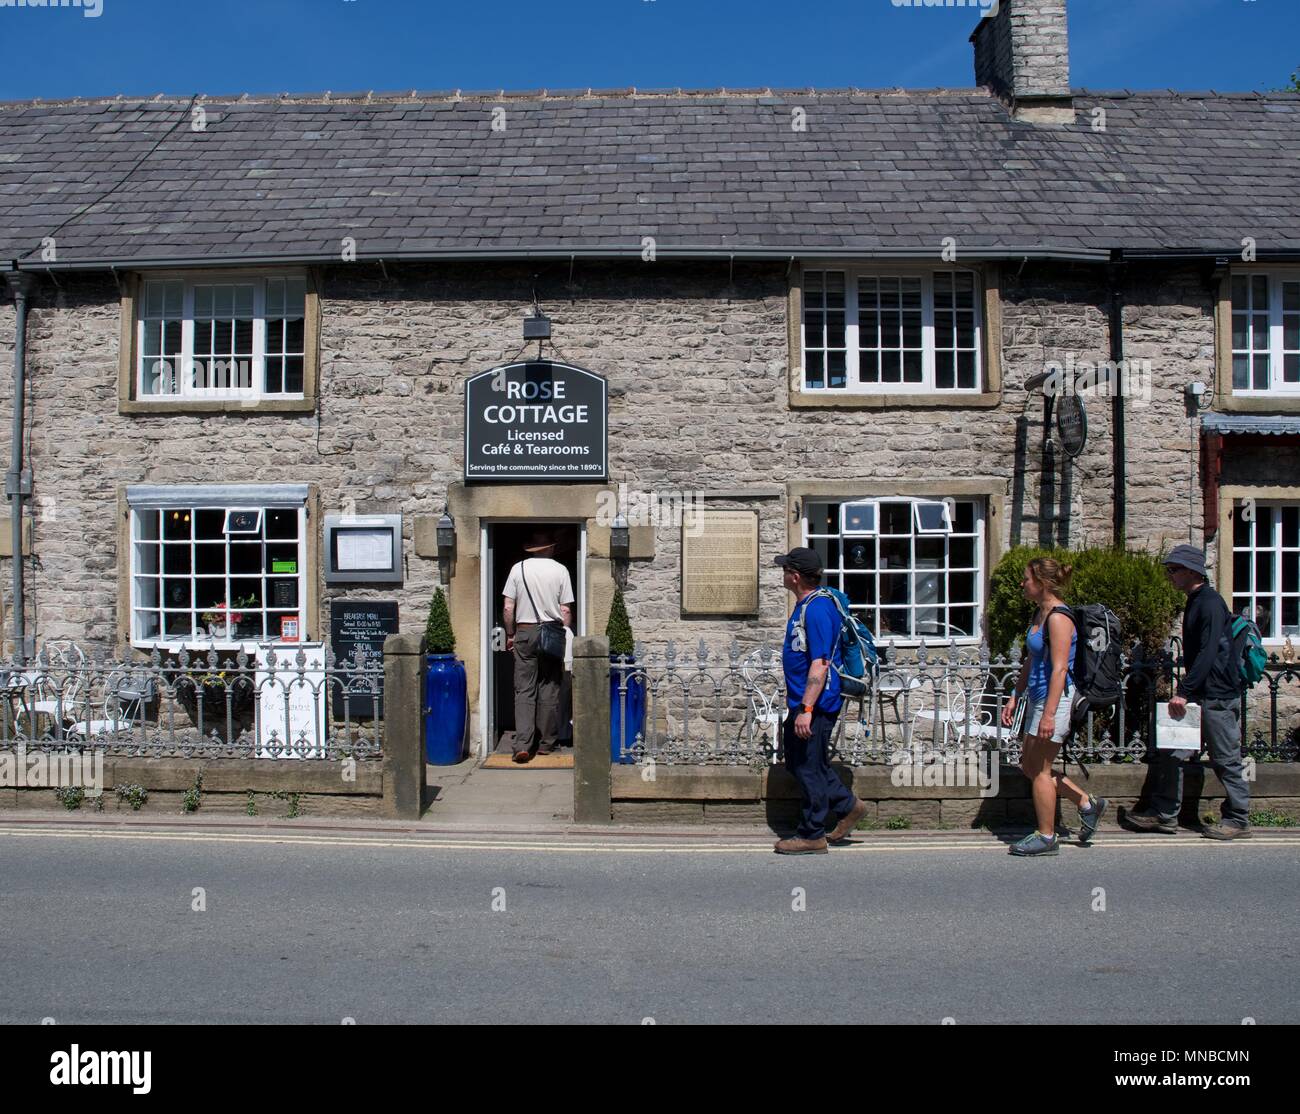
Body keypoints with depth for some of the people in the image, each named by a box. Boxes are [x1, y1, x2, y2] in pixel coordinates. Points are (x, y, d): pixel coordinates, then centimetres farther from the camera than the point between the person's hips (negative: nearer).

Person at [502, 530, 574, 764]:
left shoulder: (518, 568, 1)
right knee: (549, 689, 8)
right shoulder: (560, 570, -1)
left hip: (524, 633, 0)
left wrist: (510, 634, 11)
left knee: (524, 690, 1)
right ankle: (546, 743, 14)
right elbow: (566, 610, -2)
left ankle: (522, 745, -8)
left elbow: (508, 608, 0)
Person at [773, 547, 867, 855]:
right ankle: (849, 806, 28)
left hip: (815, 706, -11)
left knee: (810, 769, 0)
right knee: (797, 764, 18)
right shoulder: (804, 605, 13)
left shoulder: (817, 609, -20)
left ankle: (812, 836, 12)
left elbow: (820, 664, -25)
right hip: (801, 703, 11)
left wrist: (806, 709, -27)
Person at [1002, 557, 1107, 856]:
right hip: (1038, 697, 10)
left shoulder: (1058, 618, -17)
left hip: (1055, 697, -10)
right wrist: (1014, 697, 19)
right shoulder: (1039, 614, 13)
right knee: (1029, 765, 14)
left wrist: (1049, 714, -24)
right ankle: (1087, 803, 25)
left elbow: (1059, 669, -21)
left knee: (1039, 769, 0)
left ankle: (1046, 837, 11)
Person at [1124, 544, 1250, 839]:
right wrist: (1184, 690, 18)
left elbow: (1208, 652, -22)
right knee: (1171, 752, 7)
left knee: (1225, 760, 1)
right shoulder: (1195, 602, 15)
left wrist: (1184, 691, -23)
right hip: (1198, 696, 10)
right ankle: (1164, 814, 12)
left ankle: (1238, 821, 12)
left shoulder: (1210, 602, -14)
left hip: (1219, 696, -10)